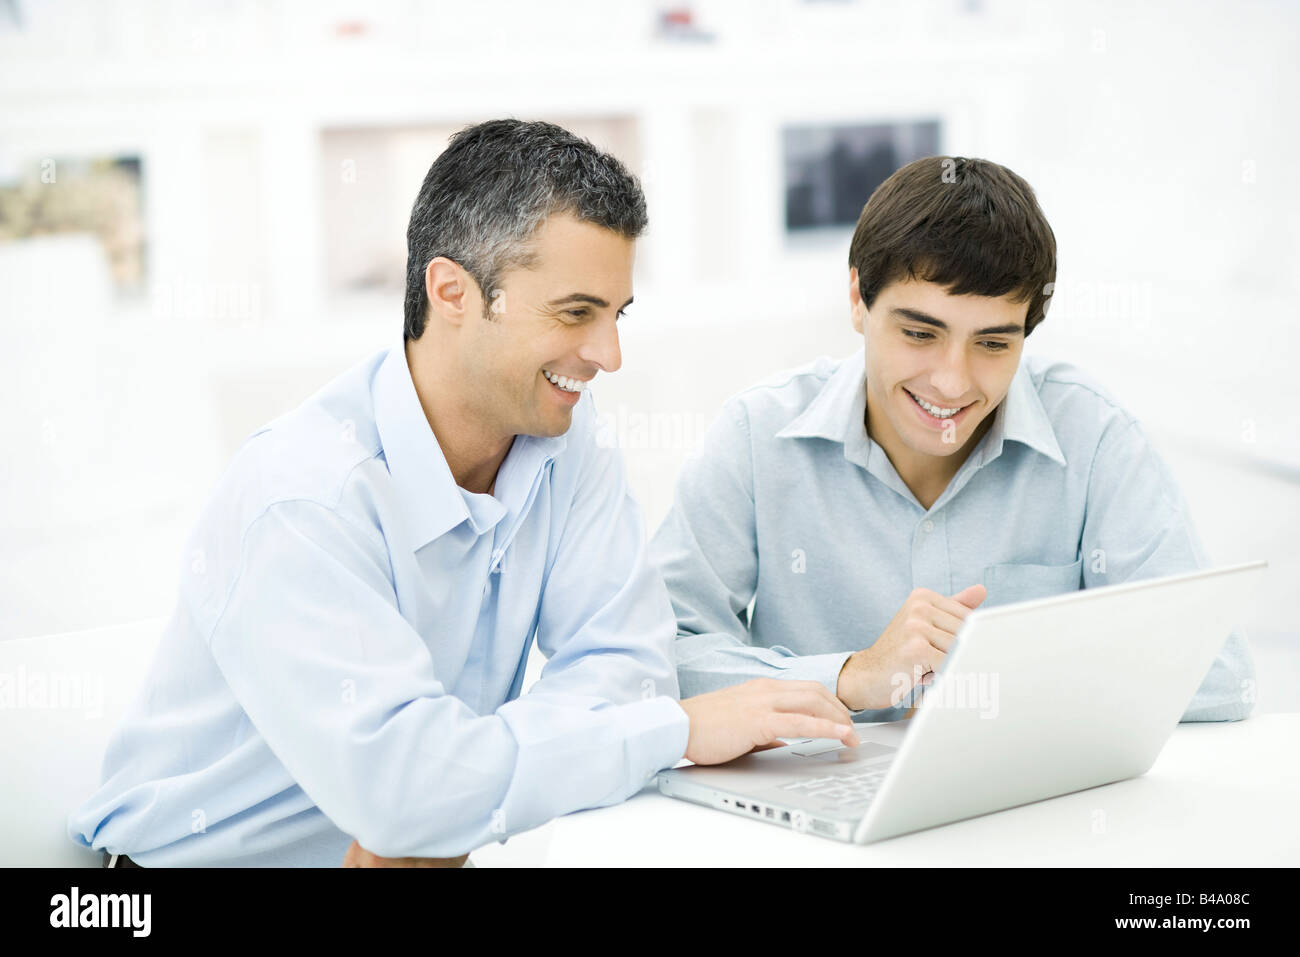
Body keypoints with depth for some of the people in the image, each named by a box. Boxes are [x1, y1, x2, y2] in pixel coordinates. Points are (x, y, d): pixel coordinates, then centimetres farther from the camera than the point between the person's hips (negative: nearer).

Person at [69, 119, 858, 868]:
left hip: (427, 853, 6)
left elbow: (624, 660, -7)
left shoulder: (562, 427, -3)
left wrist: (430, 816, -22)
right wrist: (677, 729, -24)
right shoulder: (304, 498, -22)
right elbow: (392, 779, -30)